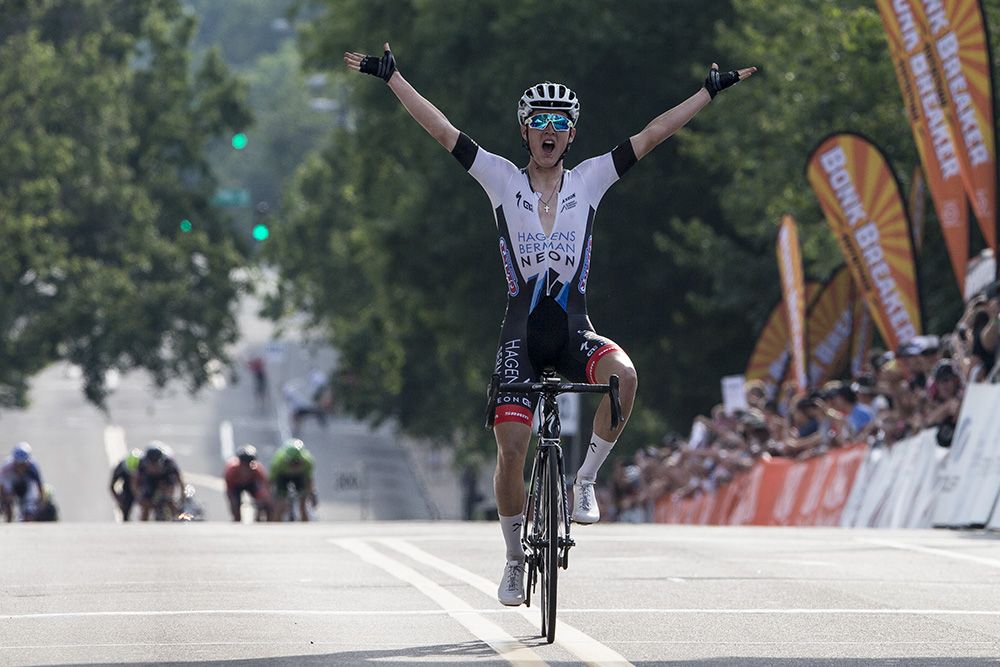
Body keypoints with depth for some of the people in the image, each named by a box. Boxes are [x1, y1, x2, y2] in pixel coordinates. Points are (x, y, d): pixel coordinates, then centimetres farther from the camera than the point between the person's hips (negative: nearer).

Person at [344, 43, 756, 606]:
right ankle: (516, 557, 13)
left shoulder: (590, 180, 5)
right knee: (512, 448, -9)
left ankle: (586, 479, -12)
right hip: (522, 334, 0)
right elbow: (442, 130, 0)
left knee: (622, 374, -33)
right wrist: (391, 76, -4)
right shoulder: (503, 180, 3)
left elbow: (654, 134, 4)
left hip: (575, 332, 0)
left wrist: (711, 92, 2)